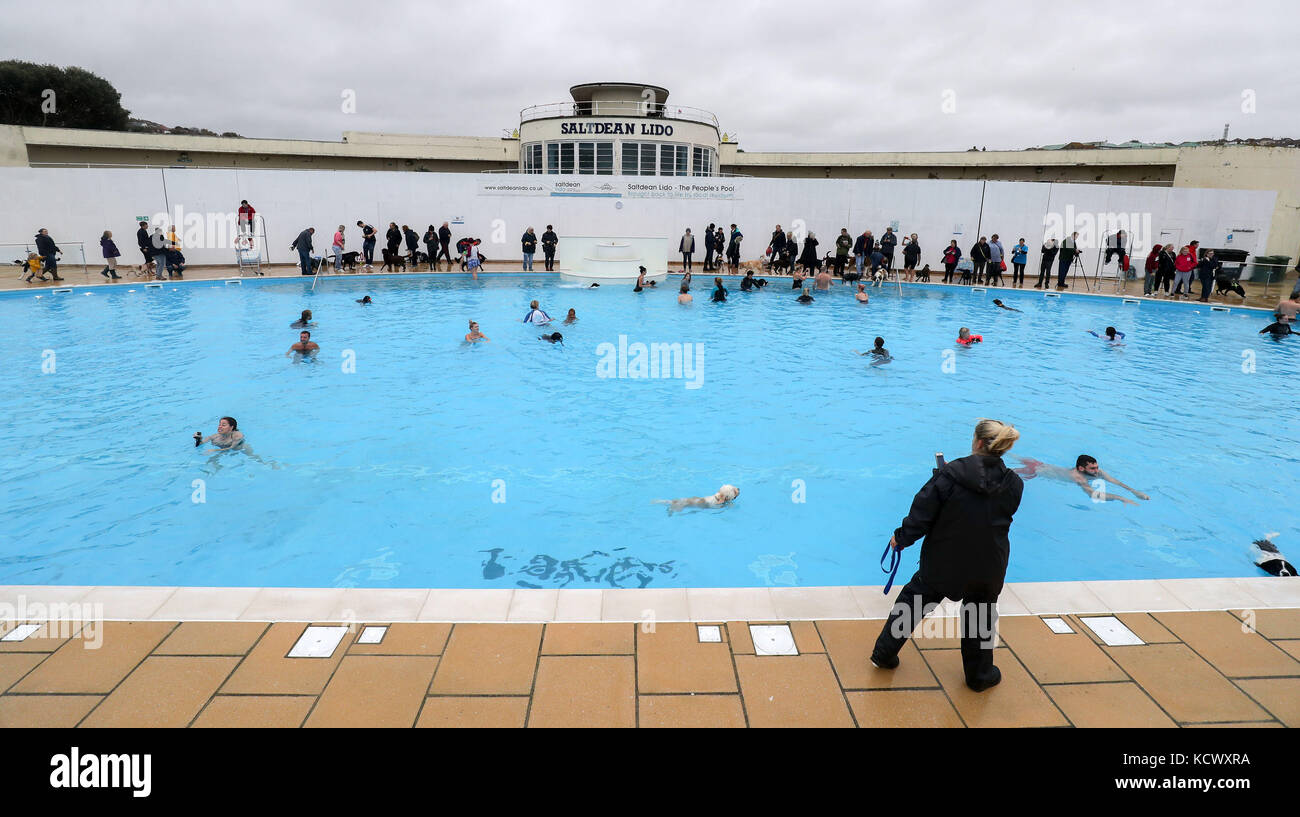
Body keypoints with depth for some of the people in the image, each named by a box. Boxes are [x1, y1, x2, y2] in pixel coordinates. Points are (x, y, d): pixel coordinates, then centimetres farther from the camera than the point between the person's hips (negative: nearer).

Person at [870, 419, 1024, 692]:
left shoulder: (951, 473, -21)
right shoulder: (1014, 484, -9)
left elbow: (922, 512, -17)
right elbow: (1002, 517, 8)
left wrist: (901, 537, 0)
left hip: (943, 560, -2)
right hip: (988, 567, 2)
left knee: (912, 601, 18)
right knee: (980, 617, 22)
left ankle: (884, 654, 29)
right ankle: (979, 675, 38)